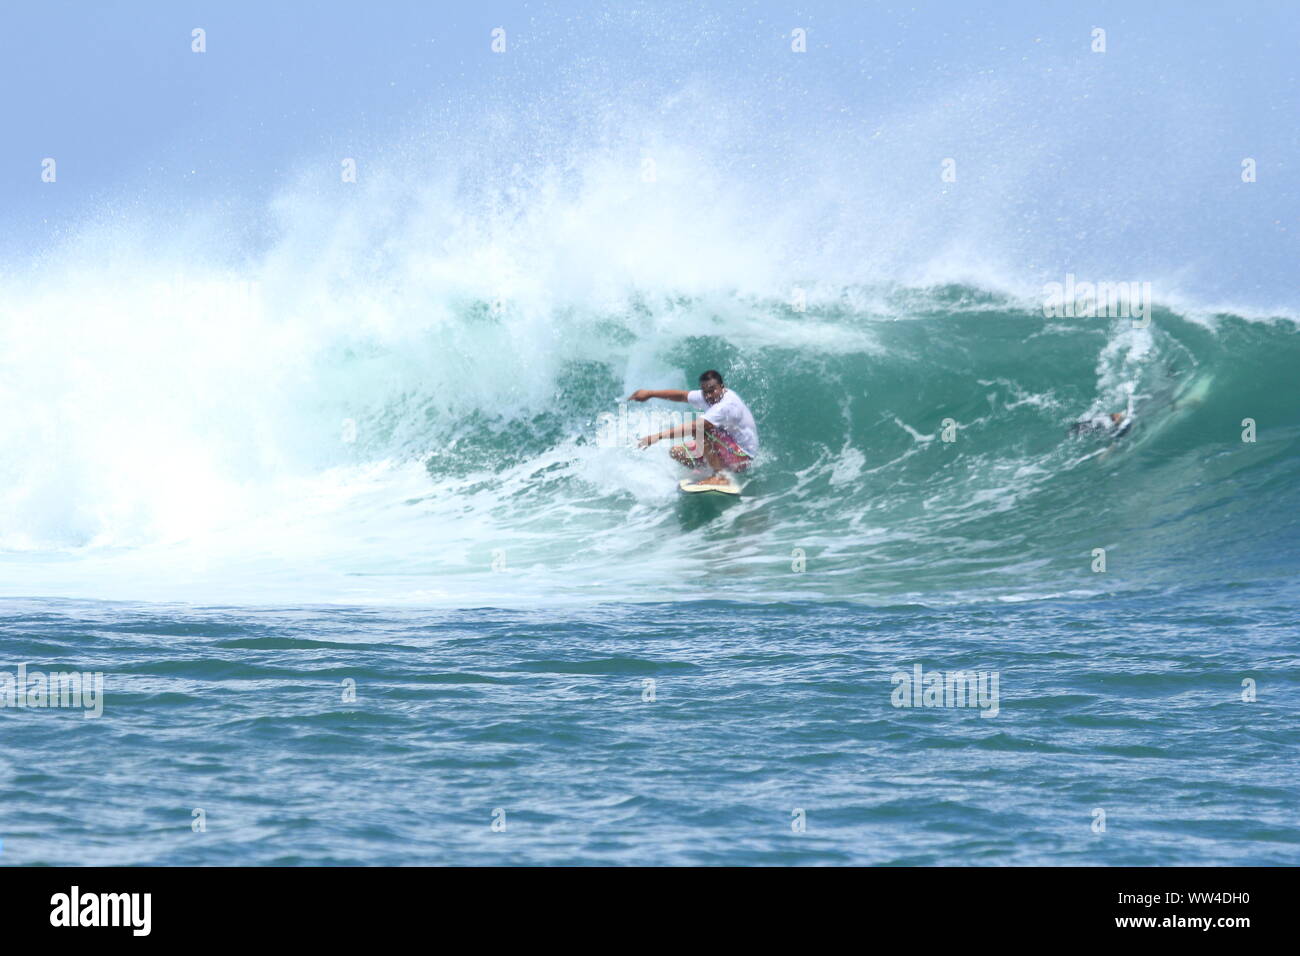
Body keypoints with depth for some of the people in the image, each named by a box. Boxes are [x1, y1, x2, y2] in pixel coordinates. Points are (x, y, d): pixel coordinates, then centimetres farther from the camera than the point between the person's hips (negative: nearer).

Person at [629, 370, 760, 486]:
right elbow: (681, 395, 8)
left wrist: (658, 437, -40)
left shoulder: (727, 405, -30)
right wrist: (650, 393, -2)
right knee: (676, 452, 7)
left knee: (701, 431, -30)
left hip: (743, 457, -9)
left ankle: (721, 476, -21)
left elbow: (695, 426, -38)